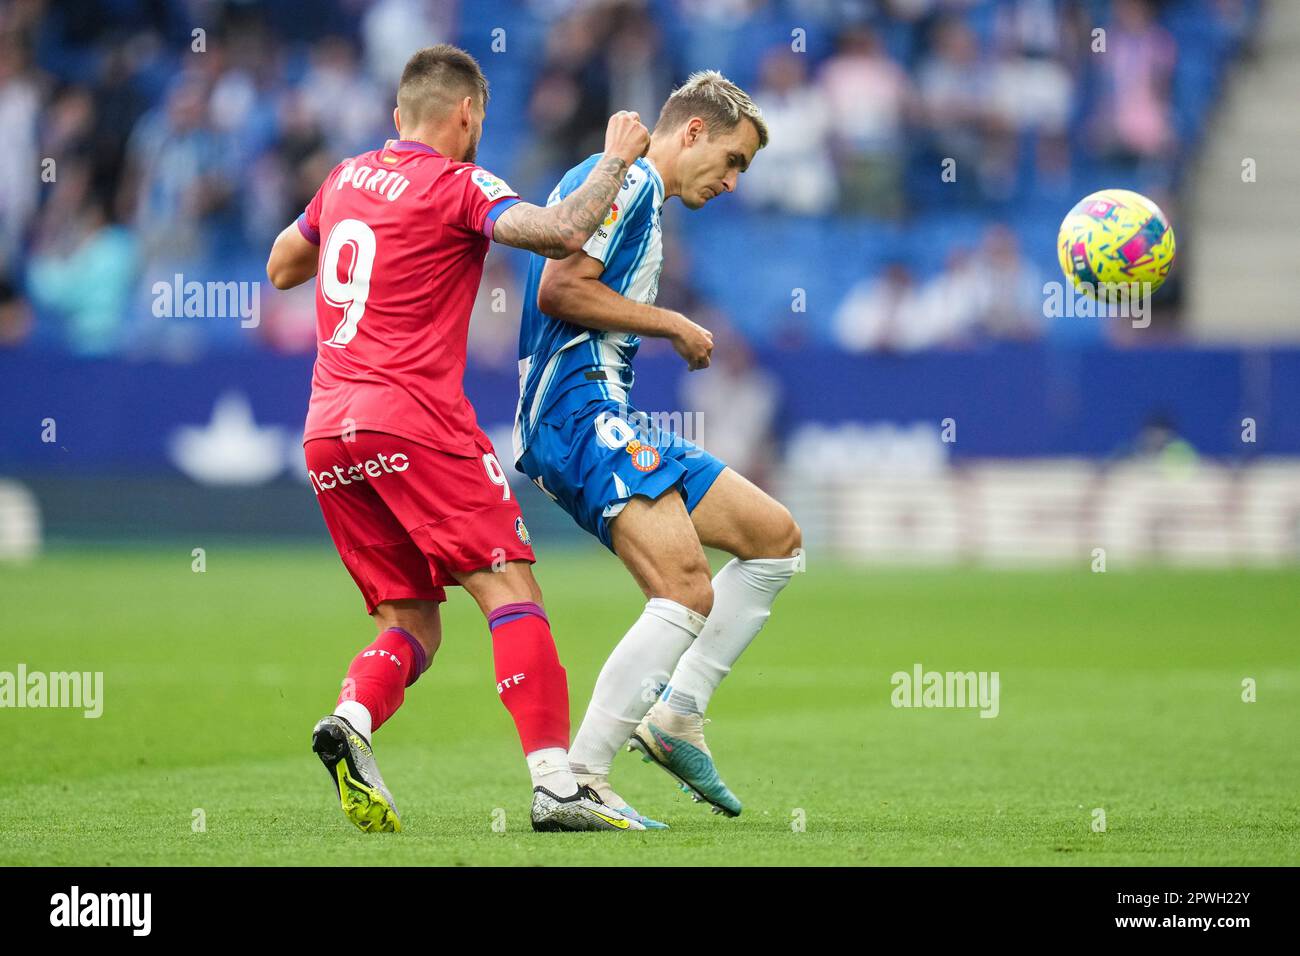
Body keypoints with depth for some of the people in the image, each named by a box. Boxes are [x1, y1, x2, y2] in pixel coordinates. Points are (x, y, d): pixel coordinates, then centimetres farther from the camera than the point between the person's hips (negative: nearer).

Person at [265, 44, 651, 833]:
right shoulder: (455, 185, -4)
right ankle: (555, 784, -18)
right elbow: (560, 234, -18)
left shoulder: (346, 179, 17)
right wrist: (617, 159, -4)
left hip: (327, 432, 7)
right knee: (510, 588, -8)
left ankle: (351, 719, -17)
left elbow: (282, 269, 32)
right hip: (414, 420, -7)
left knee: (412, 621, 11)